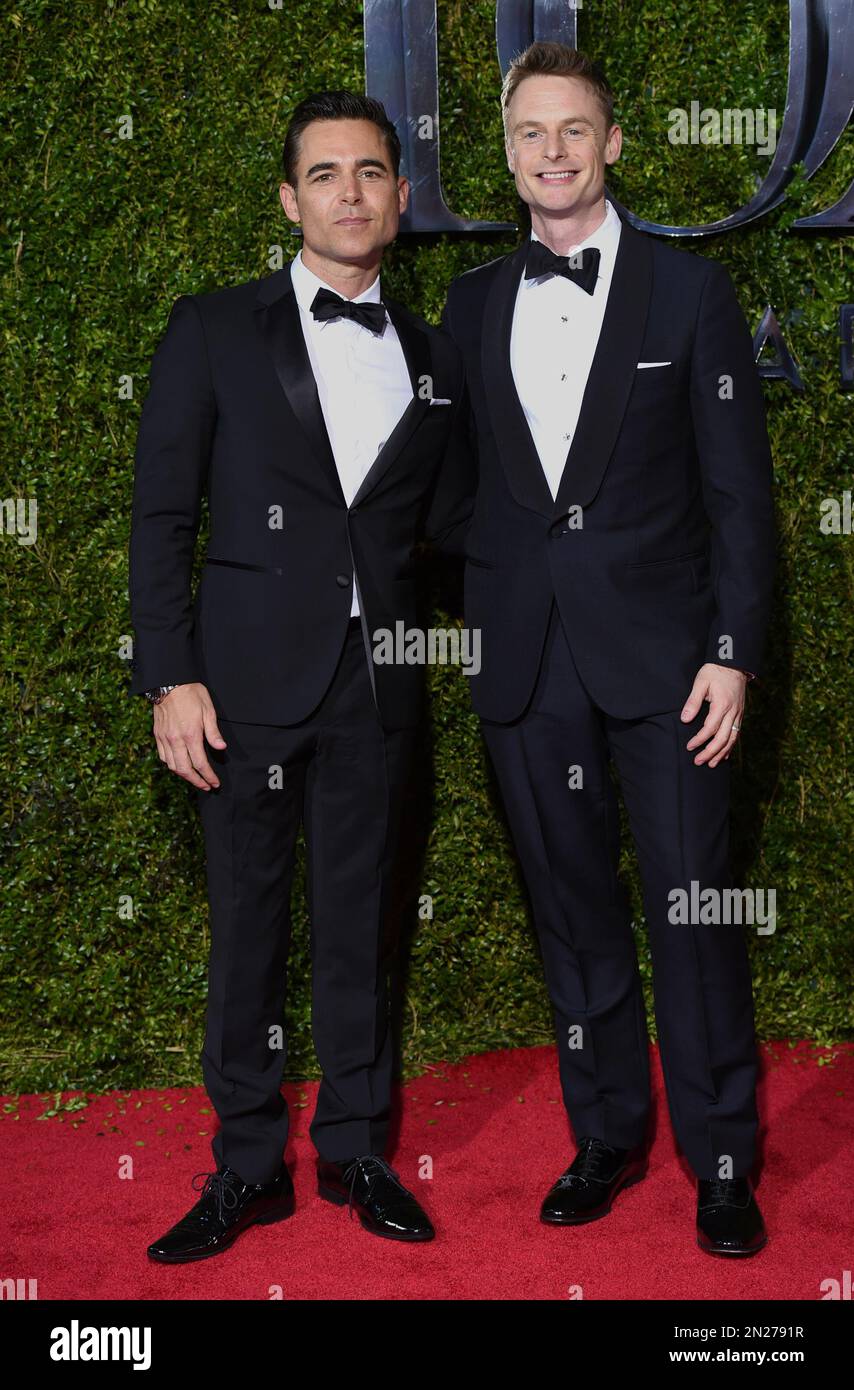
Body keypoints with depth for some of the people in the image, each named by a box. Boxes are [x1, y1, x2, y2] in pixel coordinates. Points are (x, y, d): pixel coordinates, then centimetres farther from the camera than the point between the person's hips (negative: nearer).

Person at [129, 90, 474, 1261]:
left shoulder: (432, 358, 11)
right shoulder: (214, 331, 2)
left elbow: (450, 523, 13)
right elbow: (162, 514, -1)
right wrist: (172, 679, -9)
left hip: (376, 683, 3)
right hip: (251, 676, -2)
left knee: (359, 921, 11)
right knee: (247, 922, 5)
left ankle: (355, 1150, 25)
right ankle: (248, 1165, 19)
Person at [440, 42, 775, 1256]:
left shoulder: (689, 291, 1)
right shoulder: (472, 304, 11)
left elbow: (739, 489, -1)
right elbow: (465, 483, 12)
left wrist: (734, 653, -8)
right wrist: (475, 630, 6)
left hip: (660, 649, -3)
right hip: (527, 659, 3)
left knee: (692, 908, -1)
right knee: (572, 908, 11)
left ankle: (722, 1159, 13)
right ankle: (606, 1136, 25)